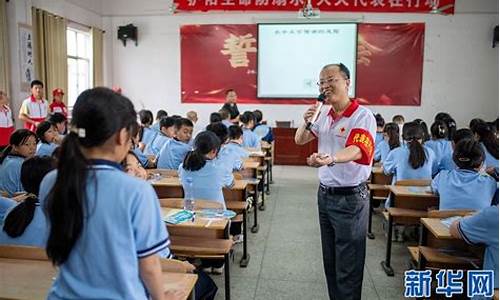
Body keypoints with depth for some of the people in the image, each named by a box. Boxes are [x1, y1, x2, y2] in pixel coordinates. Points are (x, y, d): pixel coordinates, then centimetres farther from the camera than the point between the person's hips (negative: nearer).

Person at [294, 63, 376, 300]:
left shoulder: (363, 116, -15)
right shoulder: (324, 115, 8)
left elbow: (355, 150, -32)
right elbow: (299, 140, 15)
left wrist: (330, 159, -52)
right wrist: (306, 121, -5)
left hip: (350, 198, -7)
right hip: (325, 194, 7)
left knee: (348, 266, 3)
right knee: (329, 261, 19)